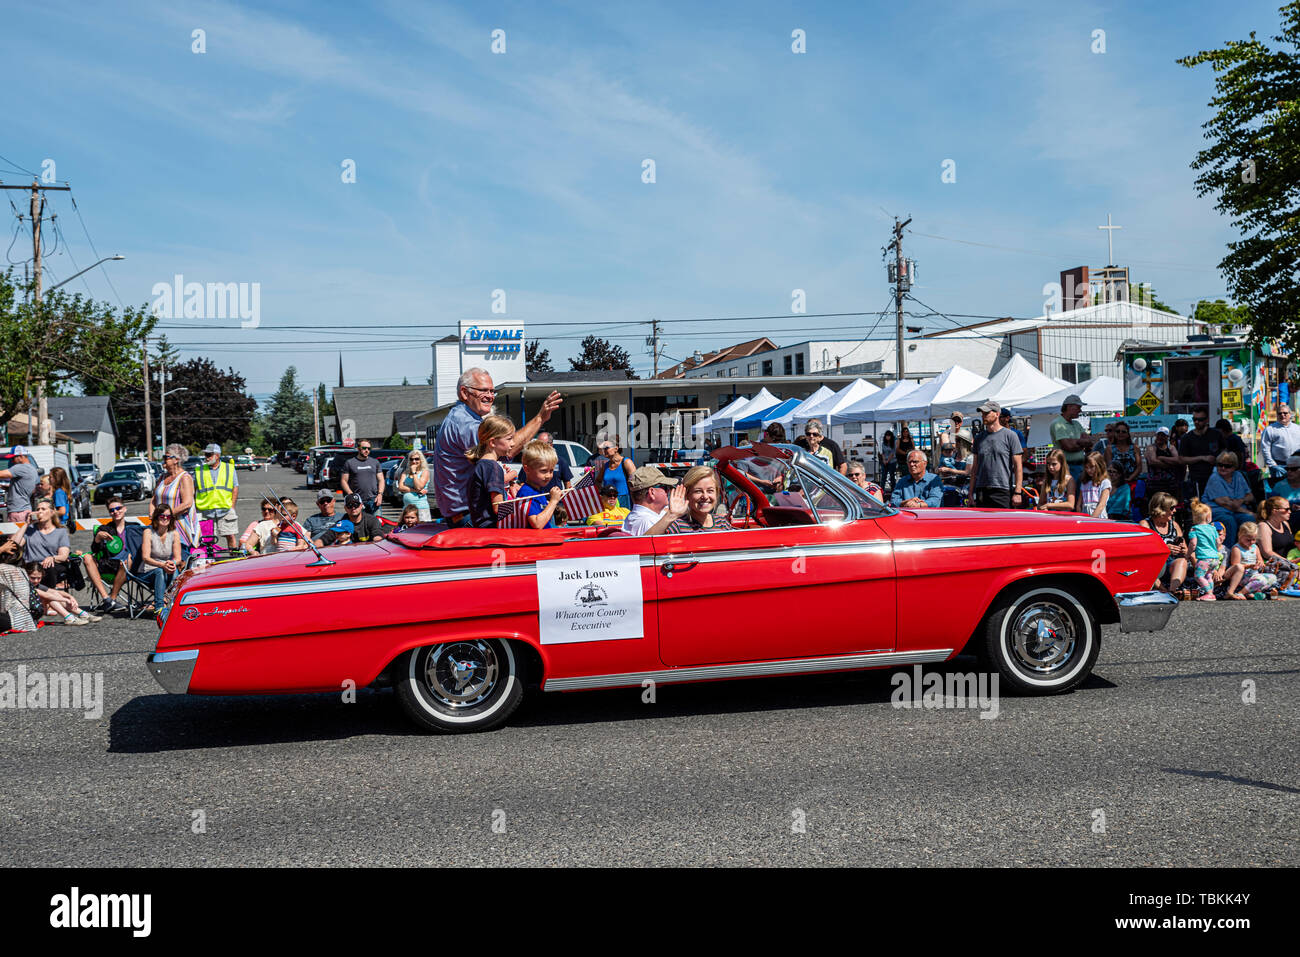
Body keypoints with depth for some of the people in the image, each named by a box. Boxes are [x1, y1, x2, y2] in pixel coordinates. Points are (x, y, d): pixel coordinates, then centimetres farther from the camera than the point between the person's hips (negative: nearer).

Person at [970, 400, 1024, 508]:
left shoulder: (1010, 436, 0)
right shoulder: (979, 438, 14)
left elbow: (1018, 466, -3)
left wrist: (1017, 492, -11)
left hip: (1003, 491, -5)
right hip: (982, 491, 5)